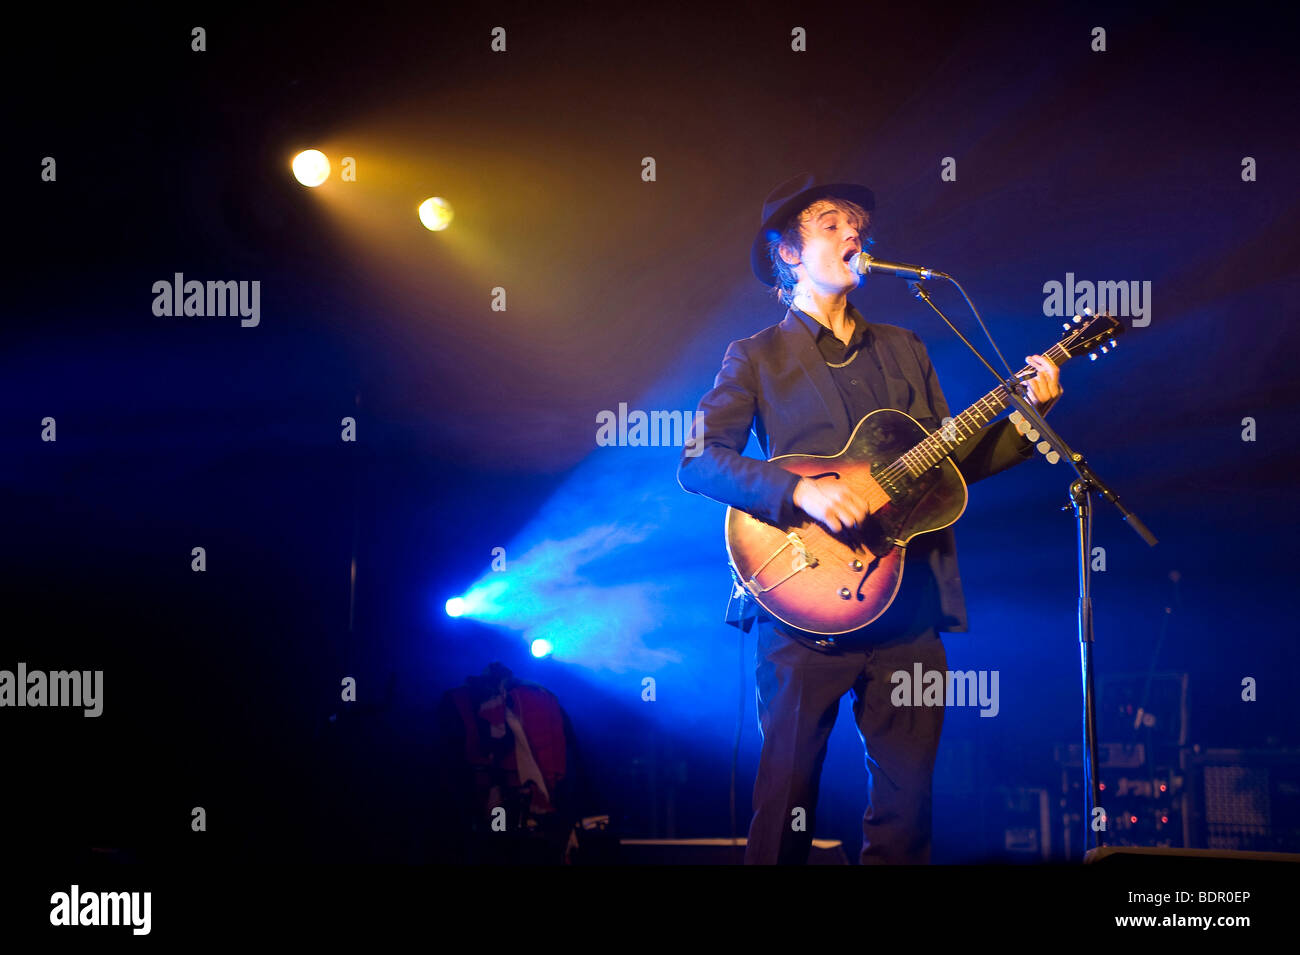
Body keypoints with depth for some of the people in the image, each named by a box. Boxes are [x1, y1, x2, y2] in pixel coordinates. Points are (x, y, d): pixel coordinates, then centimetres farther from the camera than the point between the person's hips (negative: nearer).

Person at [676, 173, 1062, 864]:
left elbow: (949, 463, 17)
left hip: (907, 606, 4)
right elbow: (699, 461, -4)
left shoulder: (904, 350, 19)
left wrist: (1029, 414, 3)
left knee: (908, 794, 2)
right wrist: (800, 491, -17)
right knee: (788, 788, -3)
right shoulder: (758, 358, 6)